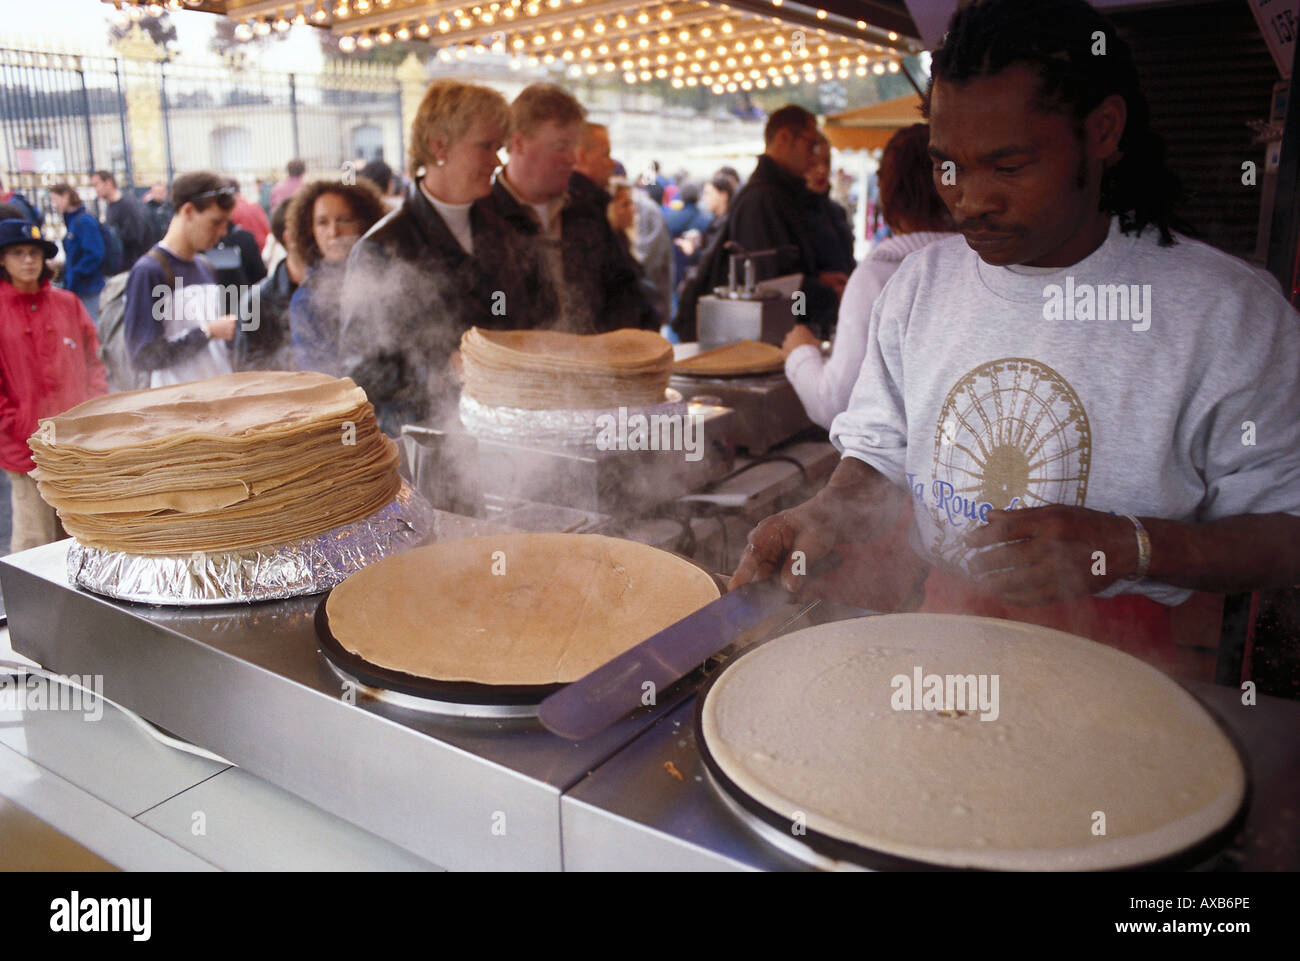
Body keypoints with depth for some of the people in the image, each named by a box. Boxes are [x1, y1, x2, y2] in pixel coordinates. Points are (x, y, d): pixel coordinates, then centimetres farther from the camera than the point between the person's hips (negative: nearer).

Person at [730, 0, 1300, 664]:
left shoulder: (1228, 309, -7)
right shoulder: (918, 283, 6)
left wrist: (1128, 545, -20)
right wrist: (824, 515, -7)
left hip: (1113, 655, -2)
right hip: (945, 625, 3)